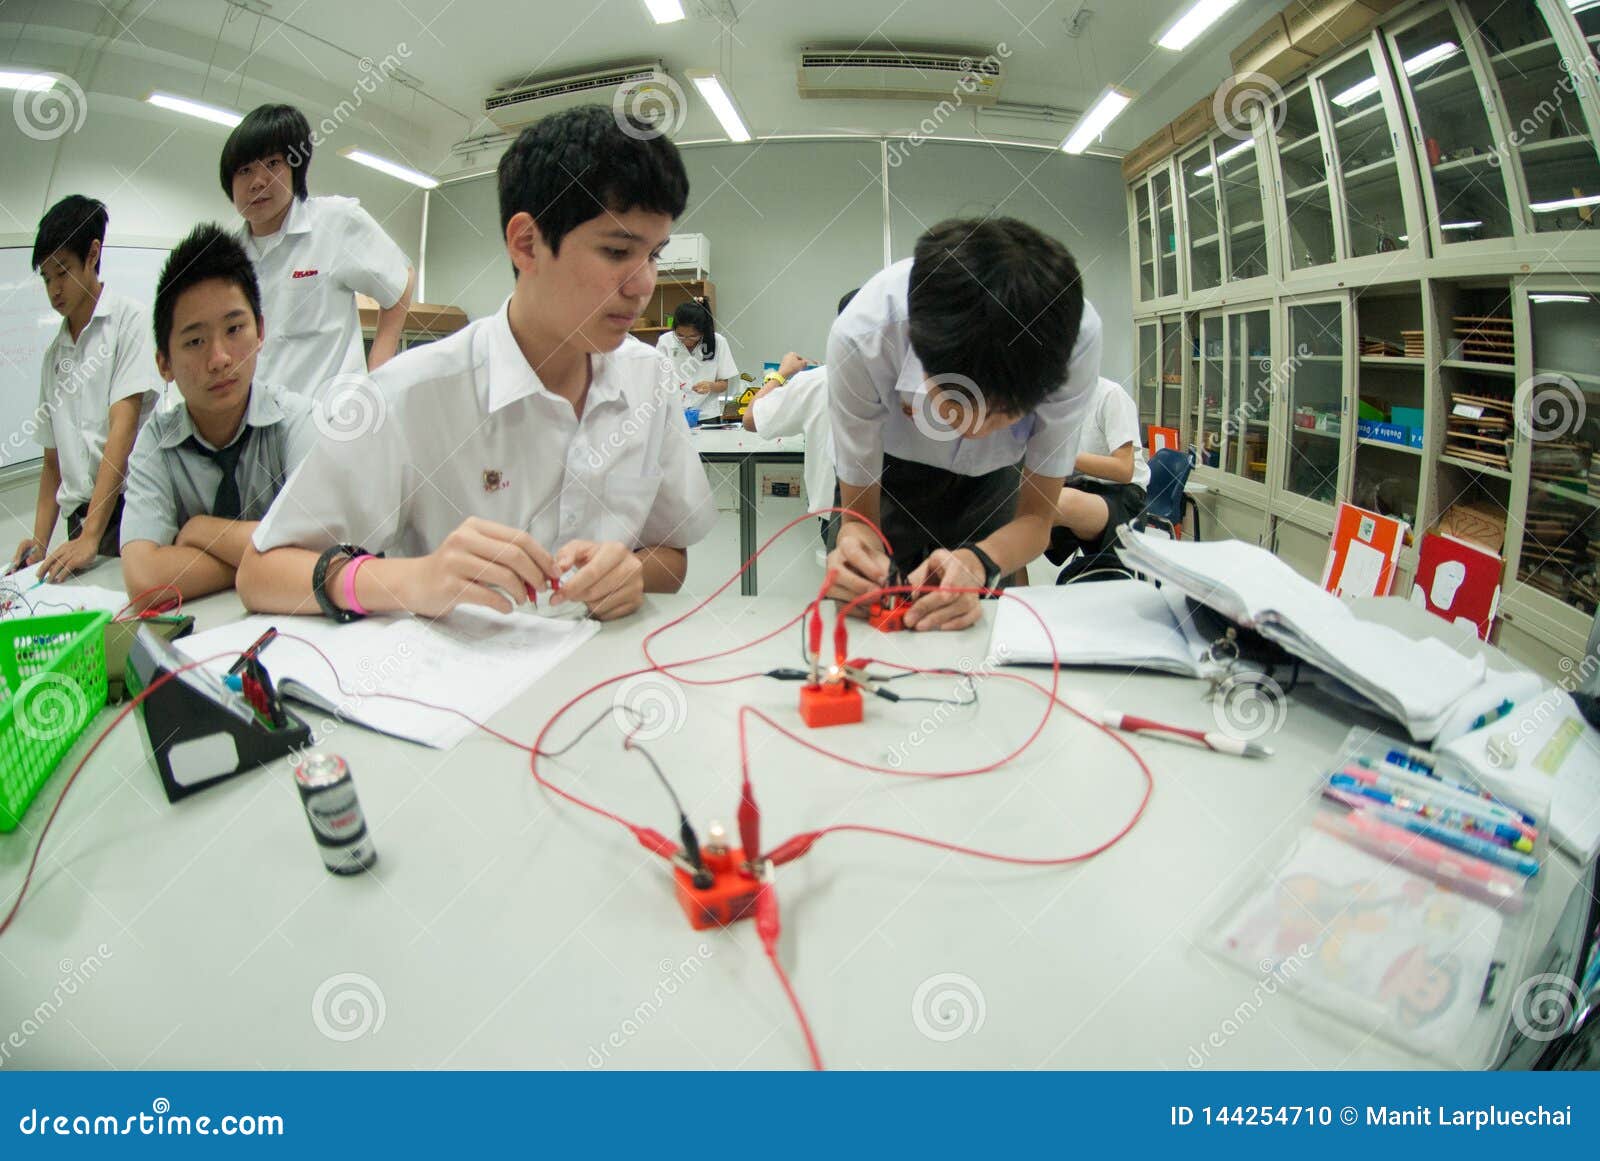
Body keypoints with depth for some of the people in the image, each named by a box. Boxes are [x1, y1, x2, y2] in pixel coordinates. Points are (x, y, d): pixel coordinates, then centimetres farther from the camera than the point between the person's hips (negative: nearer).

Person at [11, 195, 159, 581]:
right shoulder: (53, 354, 21)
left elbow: (123, 430, -10)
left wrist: (91, 536, -17)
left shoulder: (130, 320, 1)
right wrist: (40, 541, 6)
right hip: (79, 518, 5)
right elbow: (53, 462, 22)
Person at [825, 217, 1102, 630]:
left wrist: (980, 563, -48)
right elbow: (859, 512, -27)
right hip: (893, 469, -1)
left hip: (992, 474, 1)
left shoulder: (1077, 336, -37)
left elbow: (1036, 515, -26)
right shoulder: (861, 336, -40)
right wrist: (855, 541, -51)